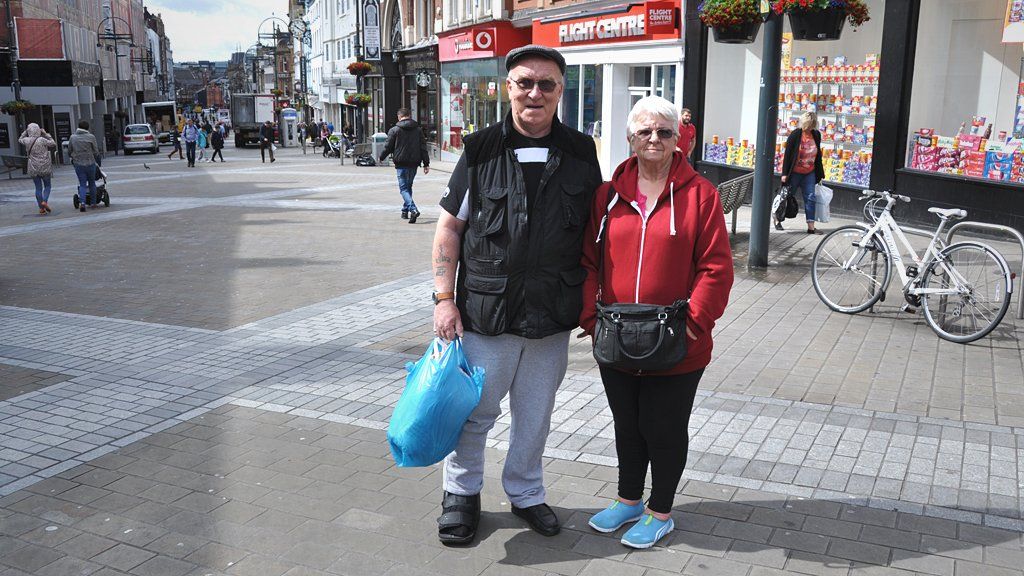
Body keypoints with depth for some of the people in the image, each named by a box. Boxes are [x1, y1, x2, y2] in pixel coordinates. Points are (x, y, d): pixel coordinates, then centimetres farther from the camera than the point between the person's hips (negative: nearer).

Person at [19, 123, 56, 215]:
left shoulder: (27, 141, -4)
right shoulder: (42, 140, -15)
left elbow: (20, 139, 19)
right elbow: (53, 144, -1)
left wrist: (26, 131, 15)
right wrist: (46, 134, 1)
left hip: (33, 168, 3)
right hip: (45, 167, -3)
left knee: (38, 188, 9)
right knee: (47, 186, 13)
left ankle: (41, 208, 8)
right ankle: (45, 201, -9)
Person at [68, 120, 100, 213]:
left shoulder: (72, 137, 2)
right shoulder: (91, 137, -7)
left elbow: (69, 151, 8)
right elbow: (96, 152, -5)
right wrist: (95, 157, 16)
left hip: (78, 164, 2)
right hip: (90, 163, -2)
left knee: (82, 184, 5)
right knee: (92, 183, 14)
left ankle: (82, 202, -13)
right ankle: (92, 202, 19)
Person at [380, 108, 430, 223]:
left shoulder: (394, 130, -5)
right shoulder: (418, 130, 7)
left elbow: (388, 147, 0)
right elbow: (423, 147, 6)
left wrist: (381, 157, 18)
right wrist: (426, 164, 8)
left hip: (401, 164, -4)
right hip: (414, 163, 4)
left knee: (403, 188, -4)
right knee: (408, 186, 19)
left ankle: (413, 209, -25)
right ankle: (405, 211, 27)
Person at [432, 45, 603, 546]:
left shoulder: (580, 154, 3)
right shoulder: (481, 150, -3)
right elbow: (450, 227, 0)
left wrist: (591, 301, 5)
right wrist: (444, 298, -6)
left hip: (553, 317, 2)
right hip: (485, 314, -2)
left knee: (535, 416, 15)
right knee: (472, 412, 9)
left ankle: (525, 492, 36)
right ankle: (461, 492, 32)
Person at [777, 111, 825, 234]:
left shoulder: (816, 135, 2)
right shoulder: (795, 135, -11)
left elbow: (818, 154, 11)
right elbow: (787, 155, -10)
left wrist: (820, 174, 11)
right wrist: (785, 173, -14)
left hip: (809, 173, 4)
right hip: (795, 173, -4)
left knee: (810, 198, -1)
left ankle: (811, 227, 0)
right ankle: (776, 216, 28)